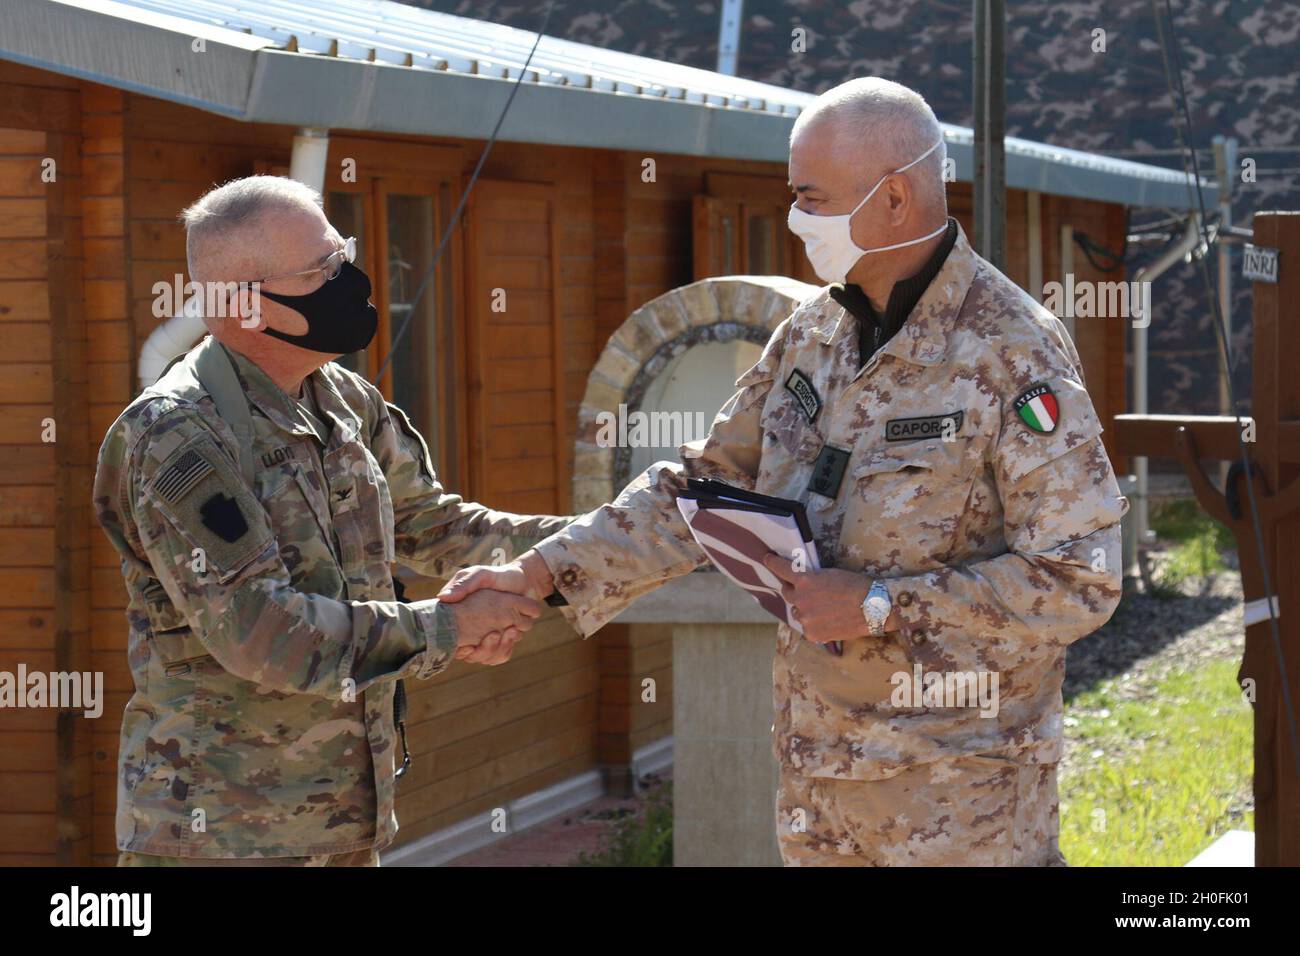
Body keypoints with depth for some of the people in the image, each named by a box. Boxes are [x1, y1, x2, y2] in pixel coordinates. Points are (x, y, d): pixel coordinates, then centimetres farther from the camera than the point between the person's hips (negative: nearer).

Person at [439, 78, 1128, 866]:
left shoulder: (1013, 351, -15)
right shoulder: (812, 335, 8)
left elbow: (1079, 584, -18)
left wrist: (881, 607, -18)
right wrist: (543, 574, 6)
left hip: (962, 783, -6)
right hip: (817, 773, 7)